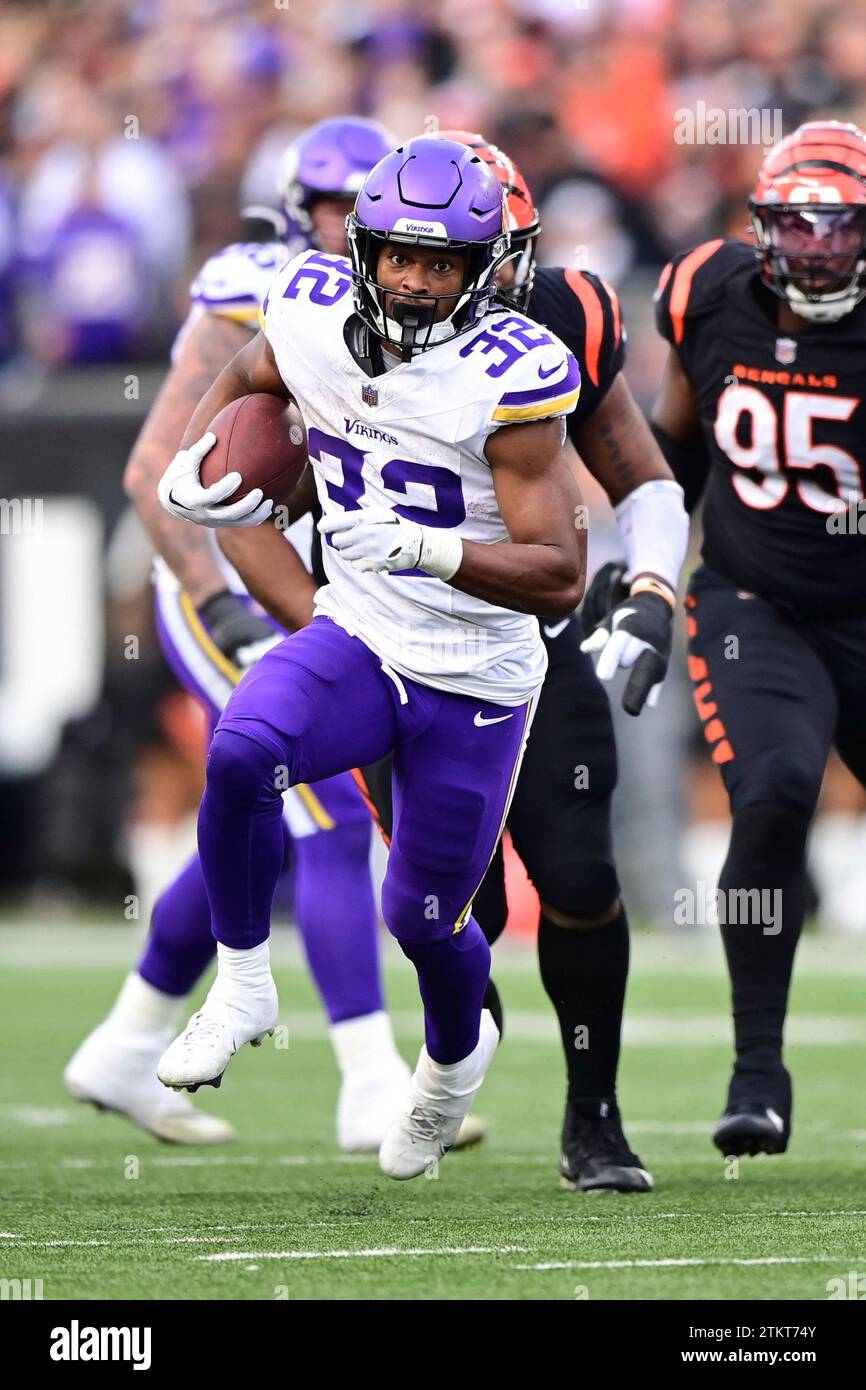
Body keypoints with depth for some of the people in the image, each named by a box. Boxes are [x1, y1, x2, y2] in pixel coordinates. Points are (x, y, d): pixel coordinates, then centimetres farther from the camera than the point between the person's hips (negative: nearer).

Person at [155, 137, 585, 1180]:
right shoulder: (315, 316, -8)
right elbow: (249, 378, 19)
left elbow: (561, 577, -21)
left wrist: (428, 549, -36)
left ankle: (456, 1053, 45)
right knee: (241, 752, -29)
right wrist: (188, 471, 1)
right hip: (355, 640, 3)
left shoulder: (508, 377, -21)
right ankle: (242, 983, -8)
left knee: (425, 917, 9)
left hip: (476, 681, -3)